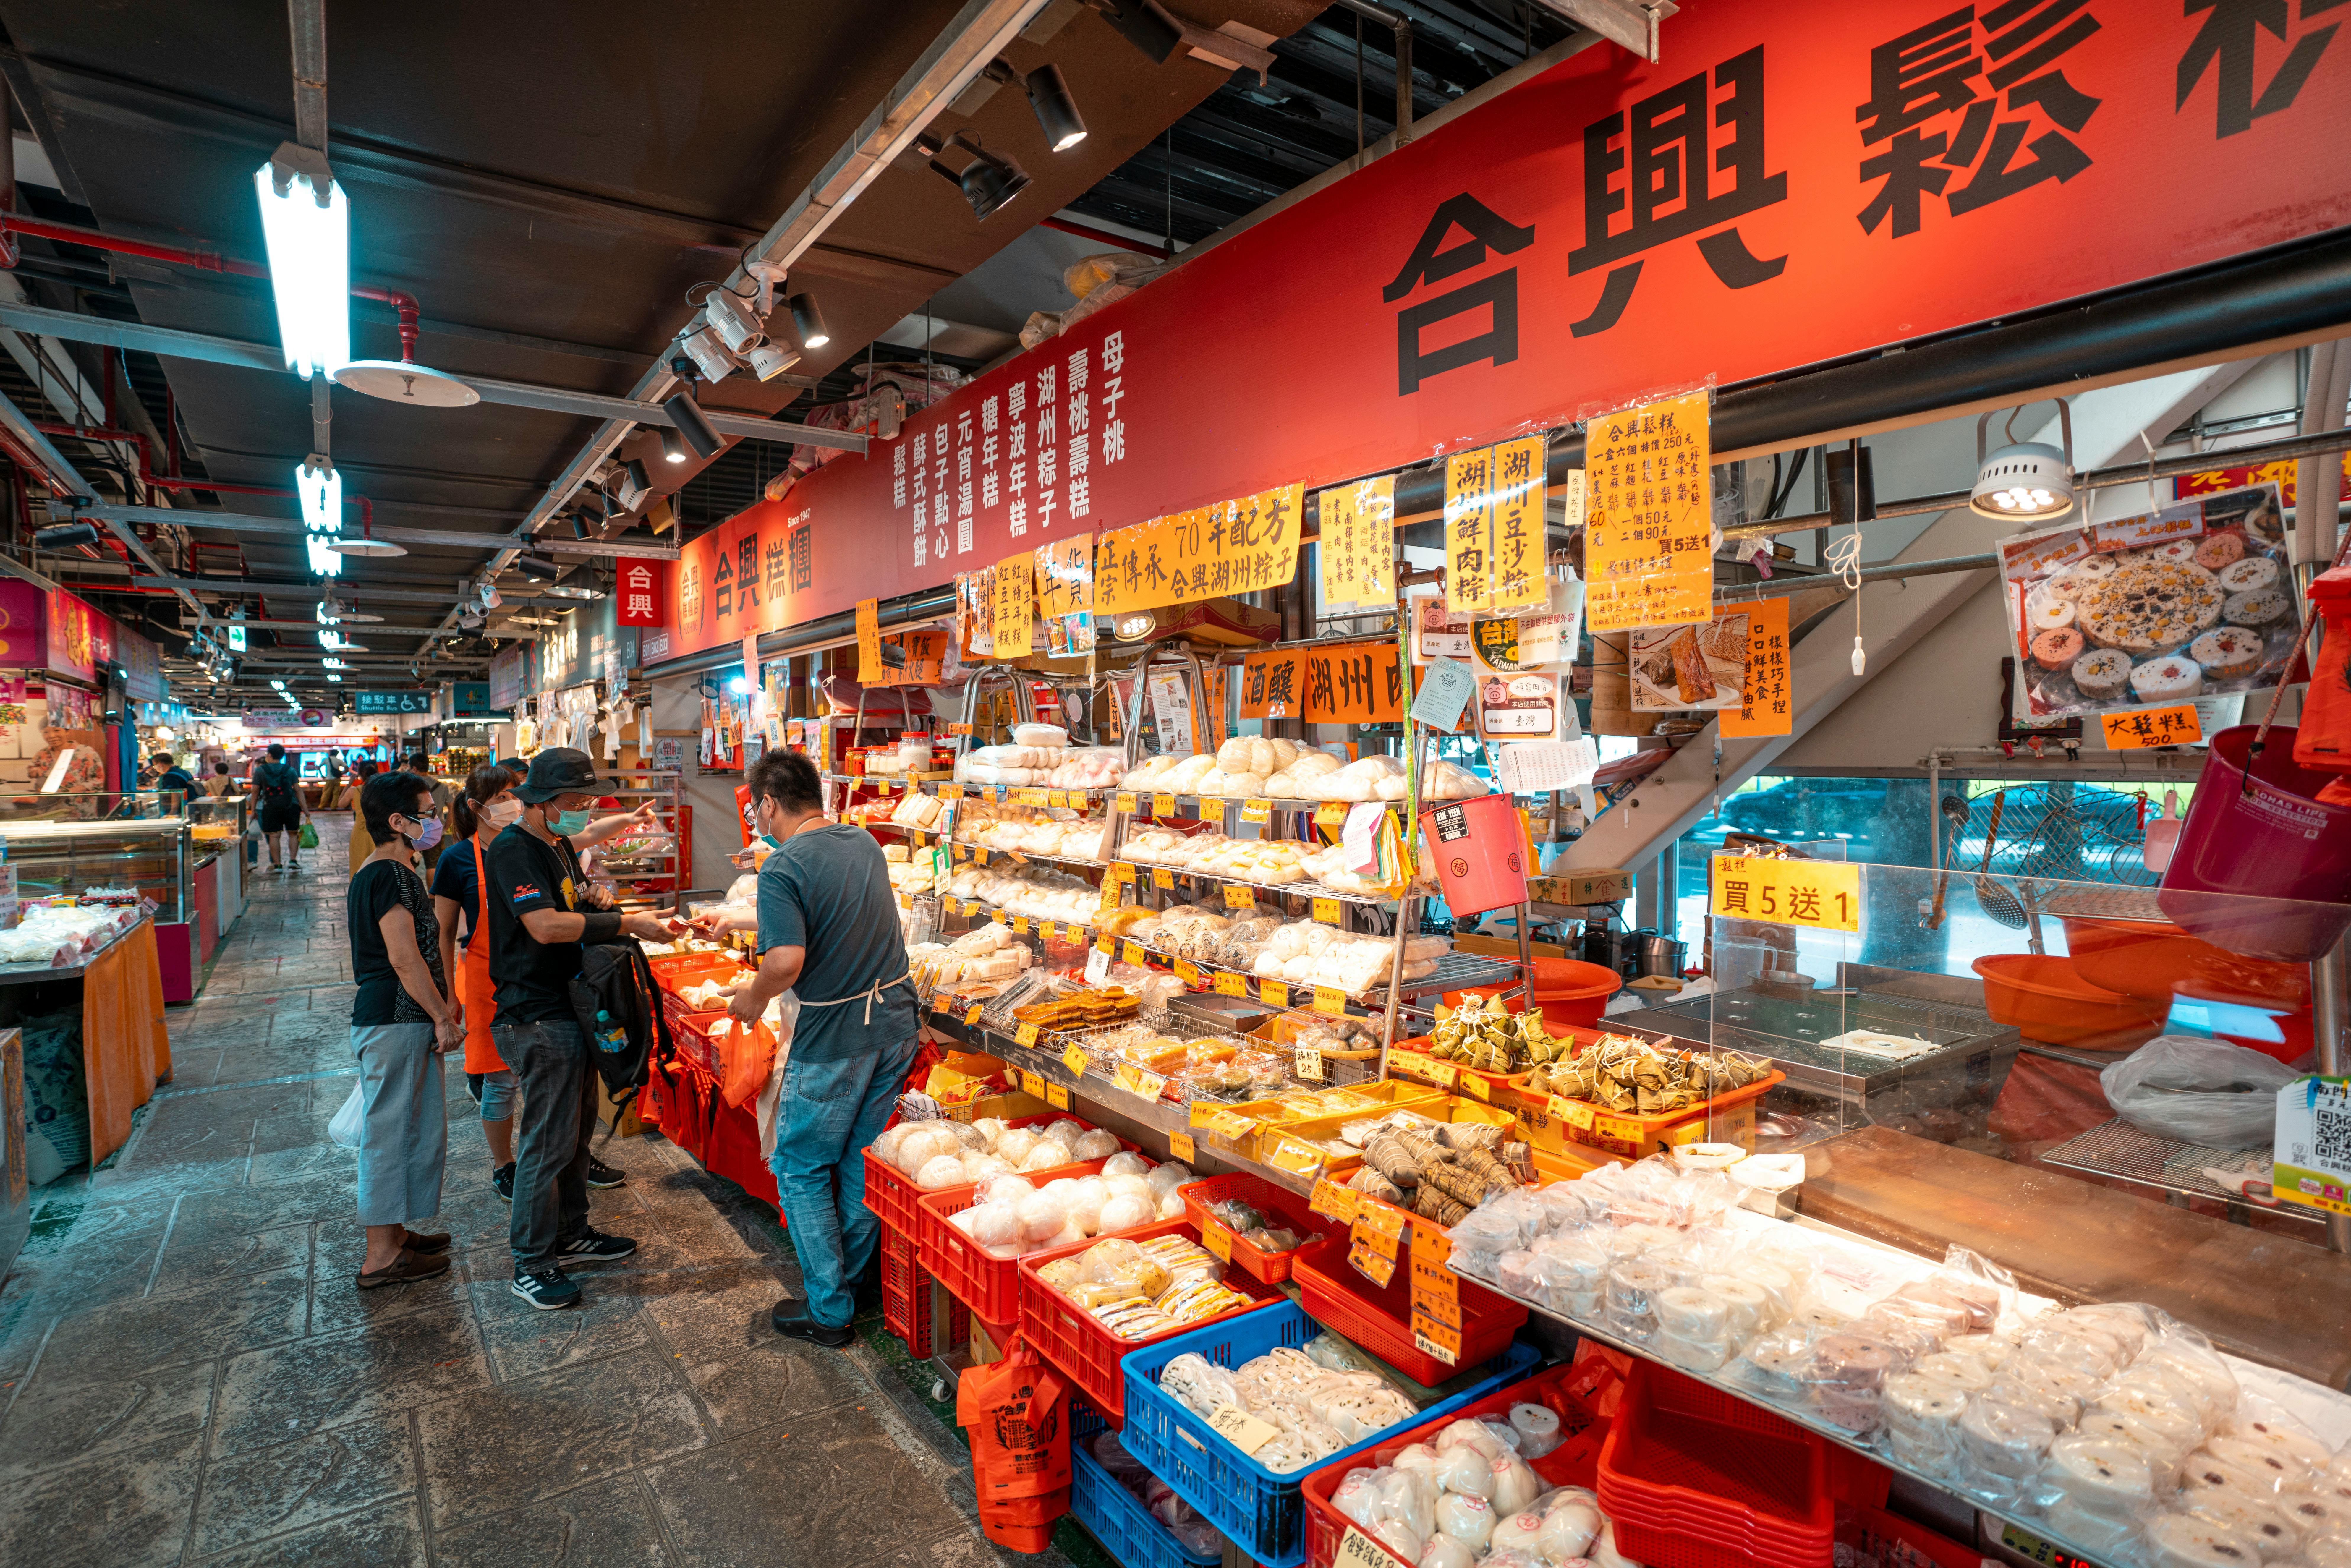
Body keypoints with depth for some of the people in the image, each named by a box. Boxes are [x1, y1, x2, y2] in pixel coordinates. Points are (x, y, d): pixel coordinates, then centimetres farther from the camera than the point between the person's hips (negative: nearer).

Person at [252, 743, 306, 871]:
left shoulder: (260, 771, 2)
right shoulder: (290, 770, 4)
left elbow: (255, 792, 2)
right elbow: (298, 790, 2)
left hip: (270, 807, -1)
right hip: (291, 806, 1)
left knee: (274, 836, 3)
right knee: (293, 834, 11)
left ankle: (277, 864, 5)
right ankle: (293, 860, 0)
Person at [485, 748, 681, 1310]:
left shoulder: (560, 847, 14)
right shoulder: (513, 851, -17)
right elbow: (546, 926, -27)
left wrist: (634, 920, 2)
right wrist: (628, 924, -25)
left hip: (569, 1010, 10)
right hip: (538, 1017, -10)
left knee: (575, 1130, 18)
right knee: (548, 1142, -1)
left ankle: (571, 1235, 32)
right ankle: (532, 1264, 12)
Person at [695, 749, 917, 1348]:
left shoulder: (783, 868, -17)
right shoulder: (865, 843, 7)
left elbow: (786, 962, -27)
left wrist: (753, 998, -4)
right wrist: (736, 923, 30)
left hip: (835, 1041, -7)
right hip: (895, 1023, 7)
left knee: (802, 1171, 12)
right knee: (861, 1163, 20)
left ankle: (829, 1312, 20)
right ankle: (852, 1281, 35)